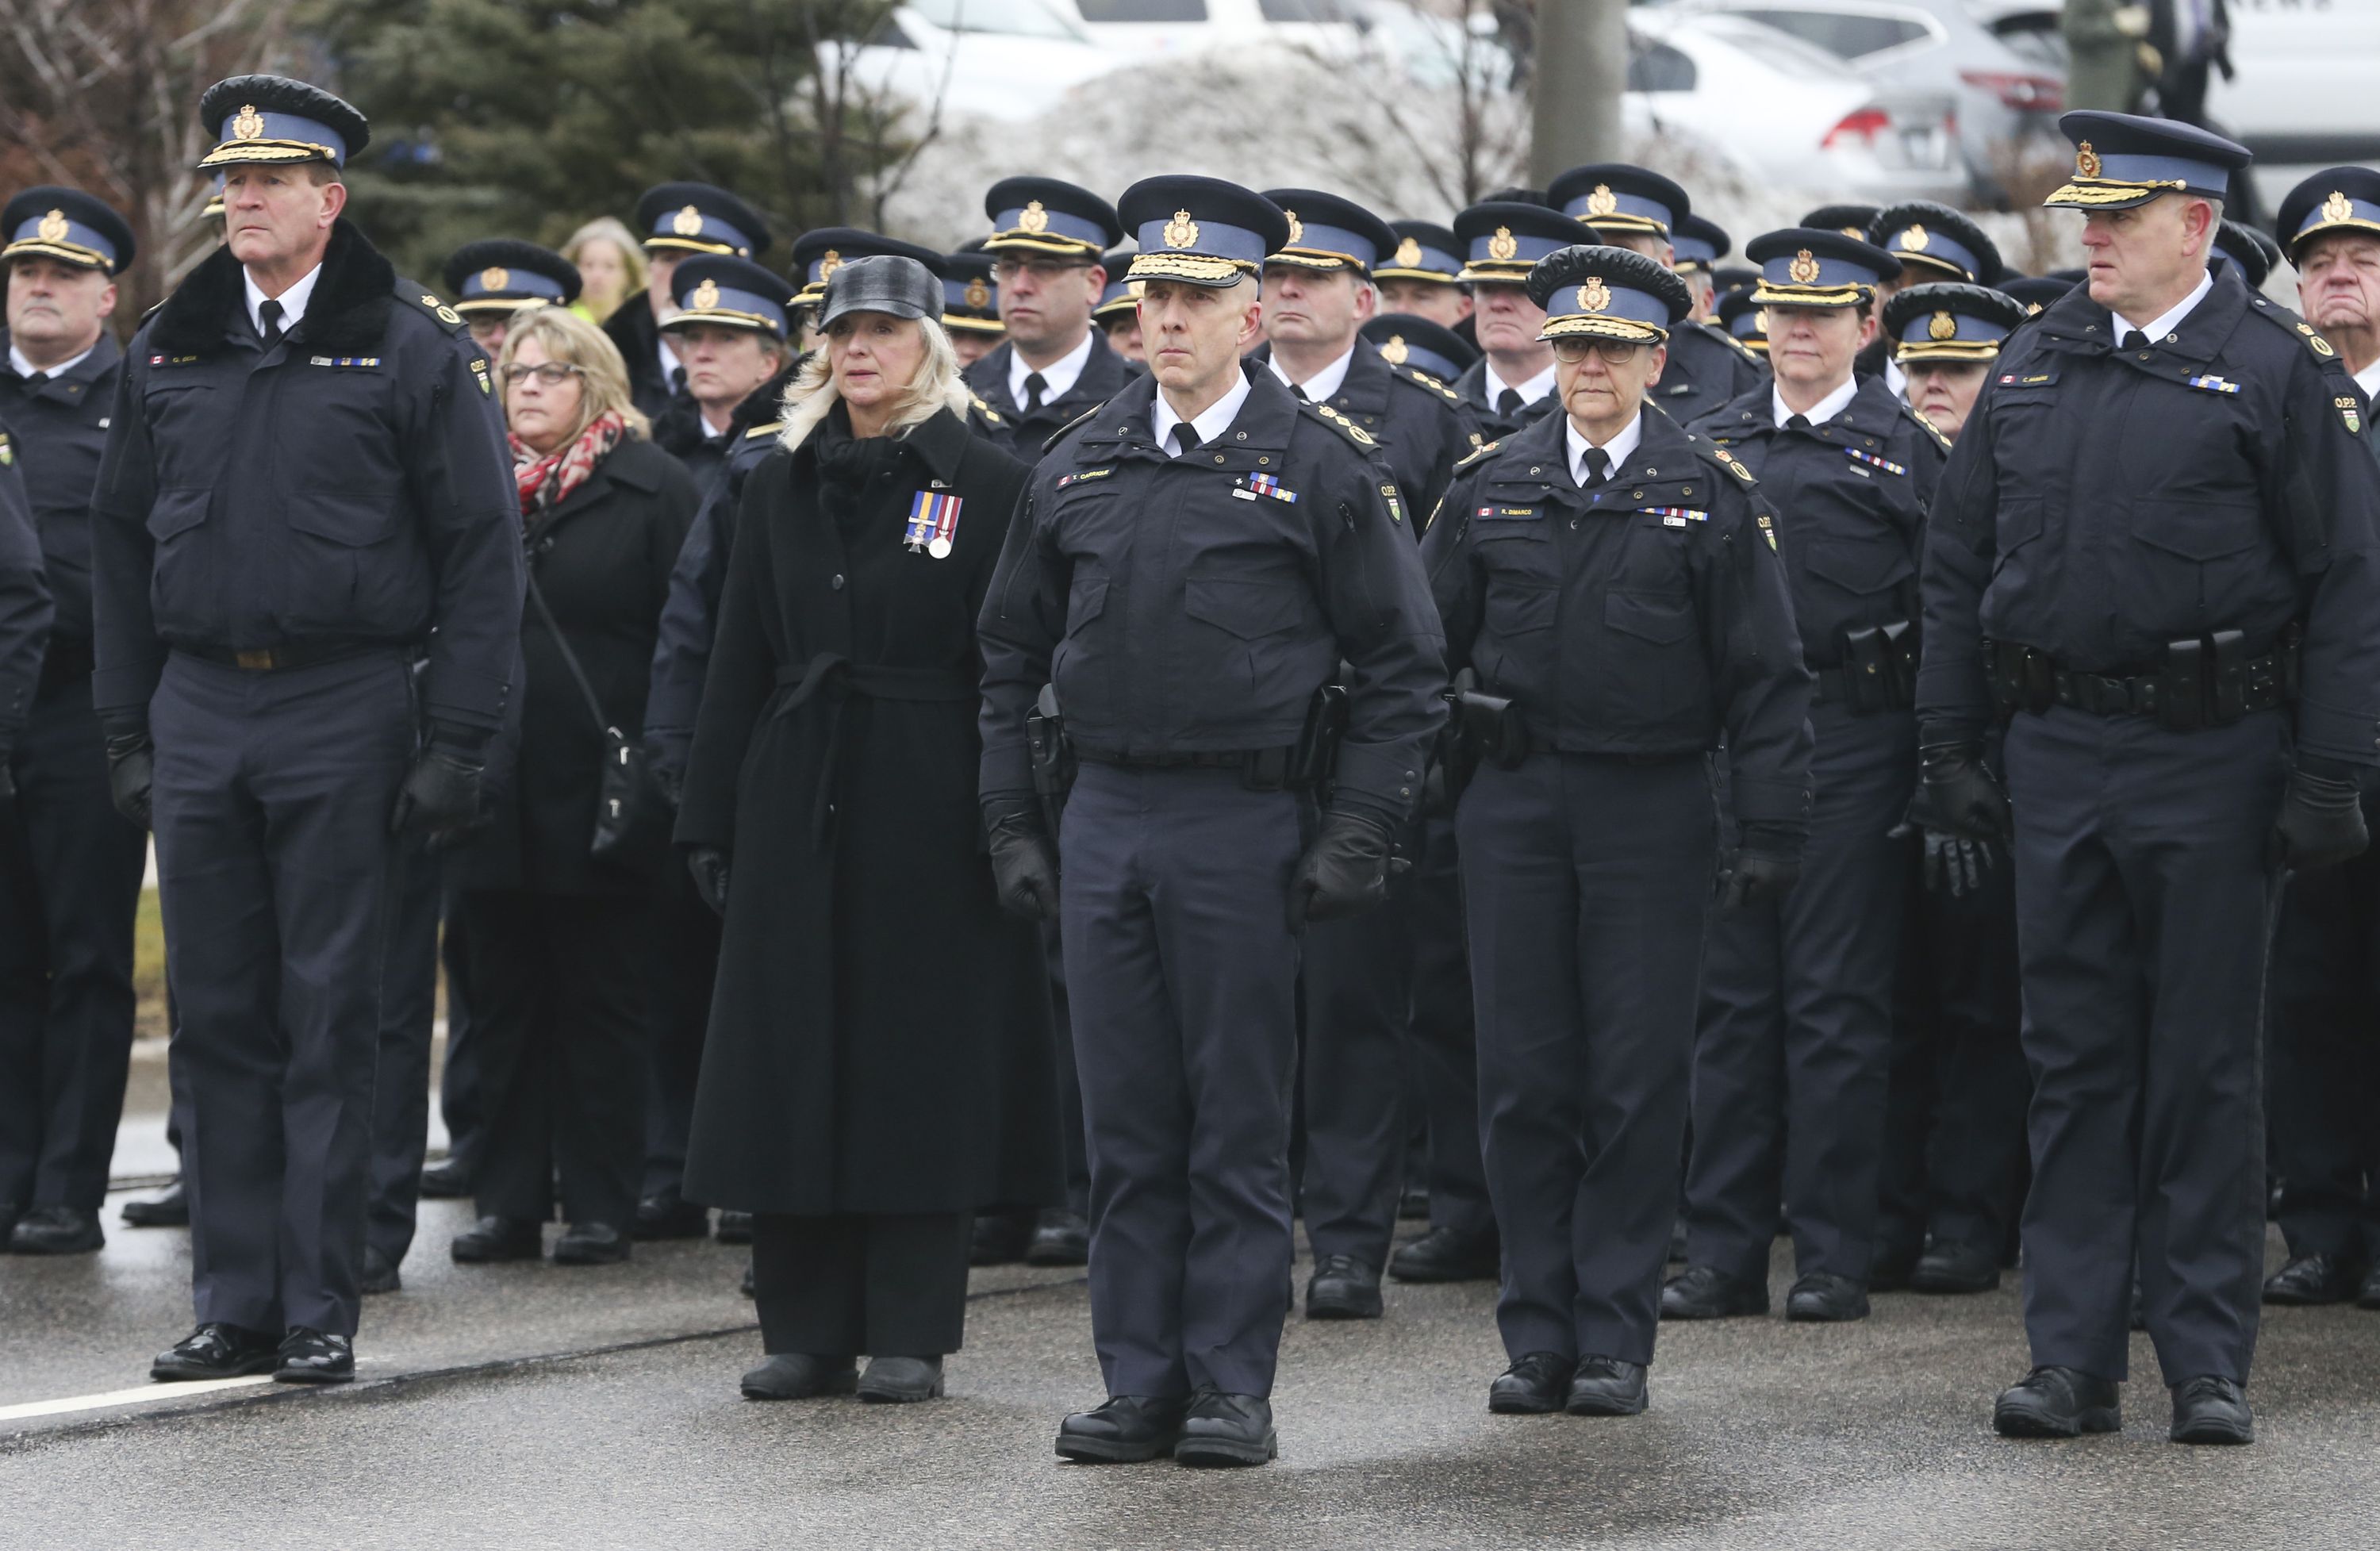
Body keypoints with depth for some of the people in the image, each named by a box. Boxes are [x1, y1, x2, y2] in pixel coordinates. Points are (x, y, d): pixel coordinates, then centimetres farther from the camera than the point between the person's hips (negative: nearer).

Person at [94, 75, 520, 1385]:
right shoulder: (168, 350, 10)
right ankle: (235, 1307, 12)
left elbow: (479, 550, -4)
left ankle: (320, 1310, 5)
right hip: (197, 710, 4)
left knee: (328, 1019, -1)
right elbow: (121, 542, 15)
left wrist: (457, 739, -9)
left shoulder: (410, 348, -2)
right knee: (217, 1019, 6)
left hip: (344, 708, -4)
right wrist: (125, 725, 8)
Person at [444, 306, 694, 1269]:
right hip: (496, 784, 4)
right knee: (504, 997, 7)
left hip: (599, 787, -4)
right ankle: (510, 1199, 12)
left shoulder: (652, 487, -1)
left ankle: (600, 1205, 7)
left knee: (601, 999, 2)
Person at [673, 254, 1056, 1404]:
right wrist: (712, 821, 7)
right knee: (793, 1059, 3)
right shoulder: (782, 486, 11)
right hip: (797, 806, 4)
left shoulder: (986, 485, -1)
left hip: (928, 812, -4)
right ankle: (806, 1329, 10)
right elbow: (740, 663, 11)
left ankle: (910, 1331, 5)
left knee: (921, 1059, -1)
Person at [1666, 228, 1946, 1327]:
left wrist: (1940, 769, -7)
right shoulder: (1710, 445, 13)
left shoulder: (1905, 450, 2)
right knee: (1730, 997, 5)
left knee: (1836, 1000, -1)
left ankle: (1833, 1255, 4)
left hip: (1852, 741, -4)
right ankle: (1723, 1248, 9)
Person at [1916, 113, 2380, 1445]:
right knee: (2076, 1062, 7)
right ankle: (2076, 1362, 11)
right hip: (2061, 757, 4)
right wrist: (1952, 742, 8)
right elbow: (1961, 565, 15)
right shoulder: (2037, 365, 10)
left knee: (2208, 1071, 1)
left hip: (2211, 762, -4)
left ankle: (2210, 1367, 7)